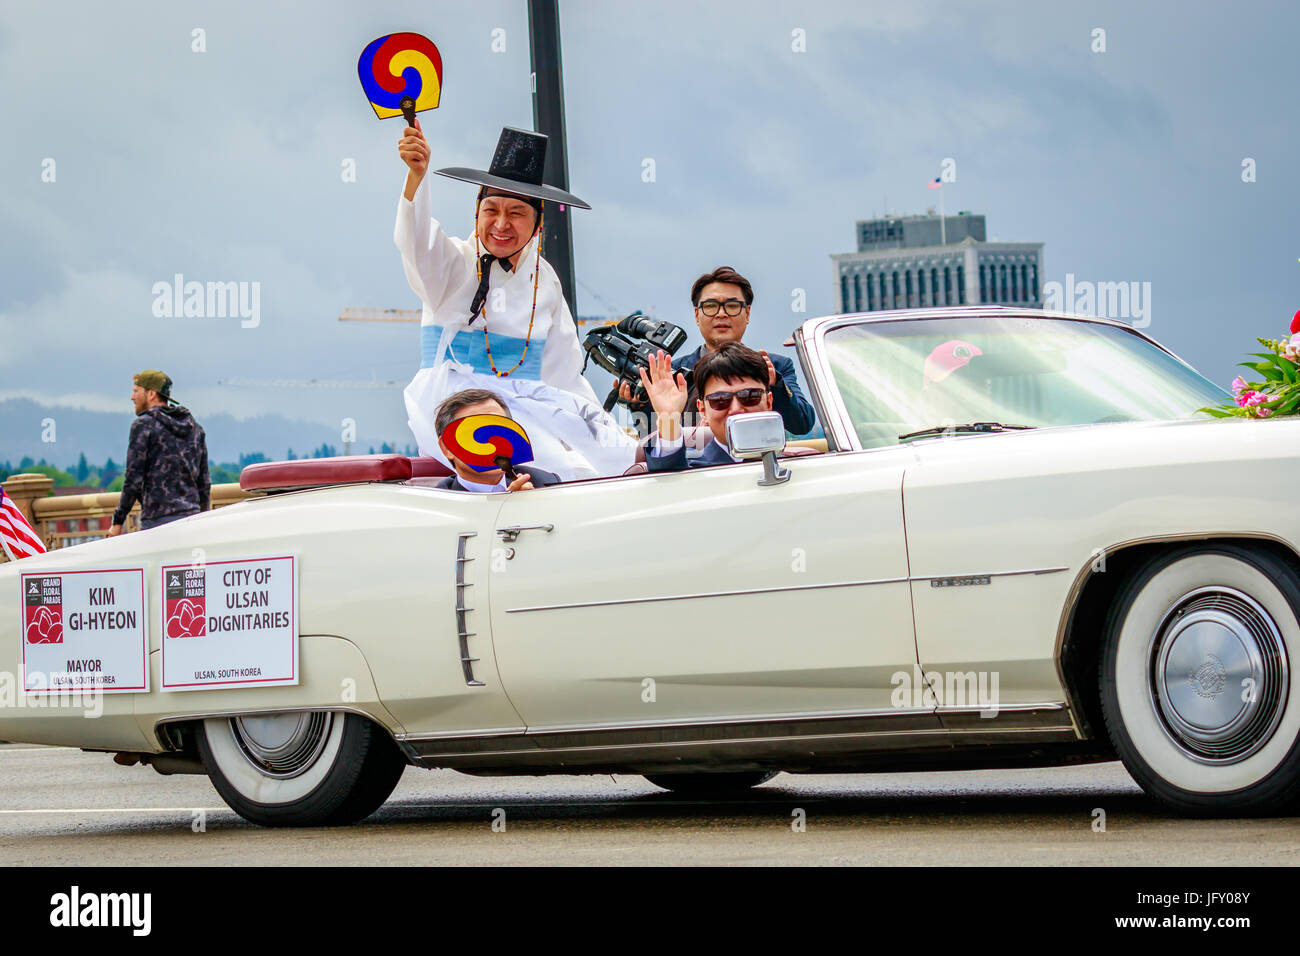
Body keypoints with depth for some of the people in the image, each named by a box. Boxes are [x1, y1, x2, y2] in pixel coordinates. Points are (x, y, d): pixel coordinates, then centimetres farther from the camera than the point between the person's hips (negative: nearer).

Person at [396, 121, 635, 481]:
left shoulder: (544, 279, 15)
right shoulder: (456, 265, 0)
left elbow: (562, 371, 20)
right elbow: (418, 243, -24)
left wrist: (604, 428, 12)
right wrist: (416, 175, -42)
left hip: (526, 407, 5)